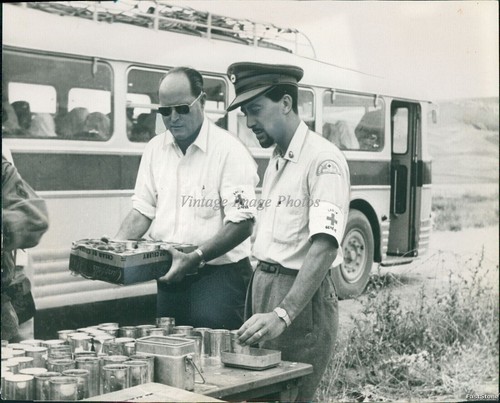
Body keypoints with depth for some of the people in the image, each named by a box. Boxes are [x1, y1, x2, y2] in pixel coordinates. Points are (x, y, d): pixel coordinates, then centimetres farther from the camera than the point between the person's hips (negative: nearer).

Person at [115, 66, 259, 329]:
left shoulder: (229, 151, -11)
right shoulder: (155, 149, 10)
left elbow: (242, 224, -17)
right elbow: (143, 210, 13)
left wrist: (195, 257, -27)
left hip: (217, 274, -6)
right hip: (169, 275, 6)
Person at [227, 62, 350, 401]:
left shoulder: (322, 160, -13)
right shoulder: (275, 162, 16)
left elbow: (324, 246, -24)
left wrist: (283, 315, -31)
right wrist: (260, 306, 6)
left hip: (302, 298, -8)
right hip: (263, 288, 8)